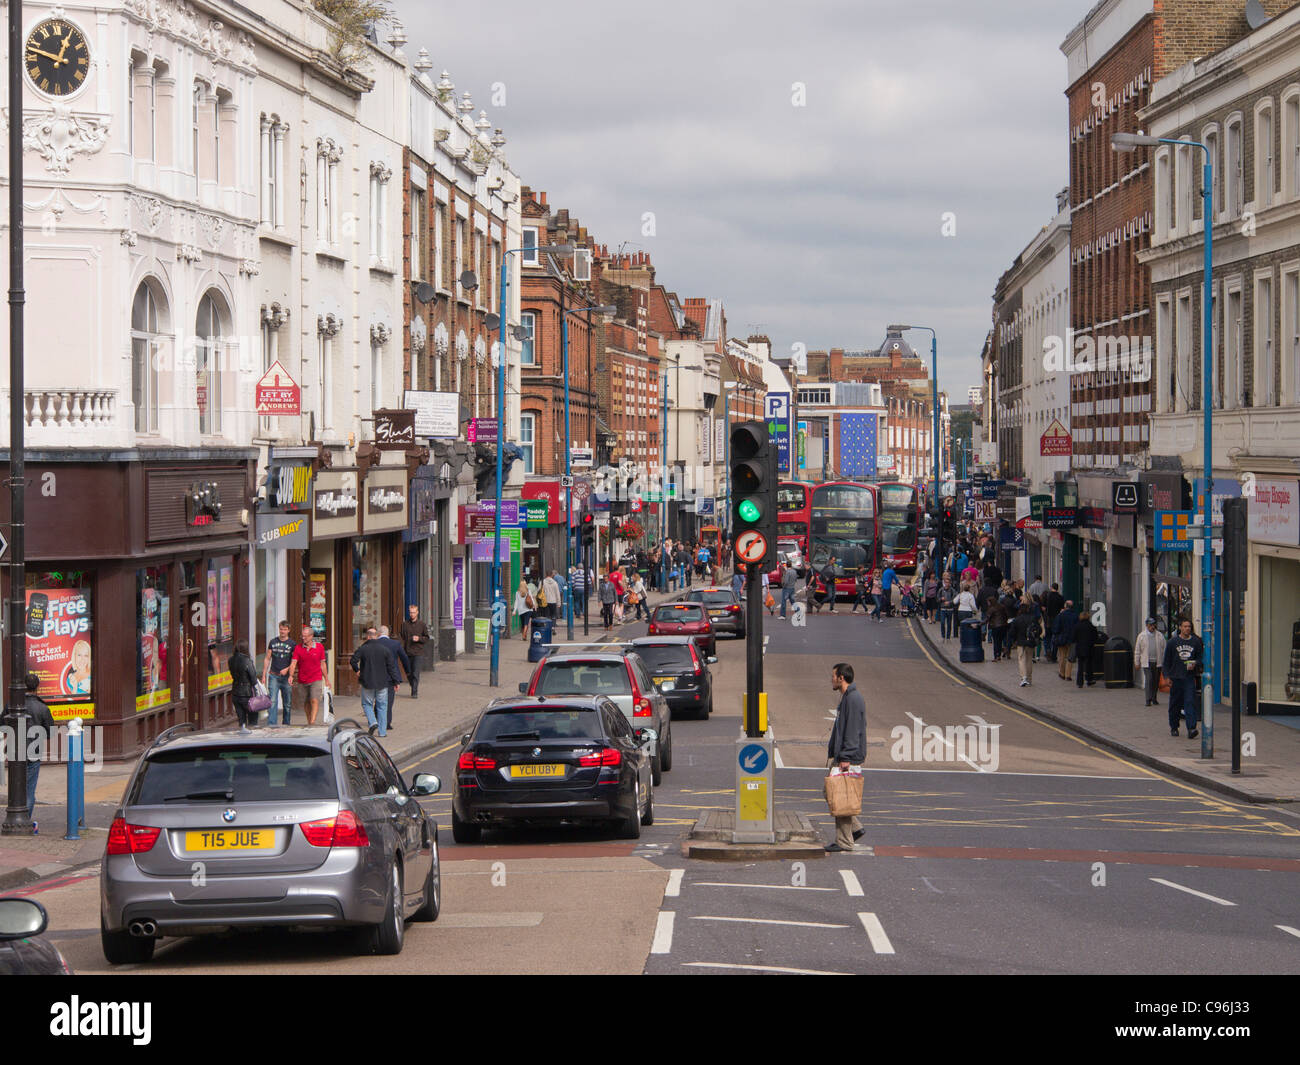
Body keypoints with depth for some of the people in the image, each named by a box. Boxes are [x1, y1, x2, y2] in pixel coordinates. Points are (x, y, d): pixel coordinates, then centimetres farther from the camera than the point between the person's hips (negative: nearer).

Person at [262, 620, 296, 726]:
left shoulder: (292, 644, 4)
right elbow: (267, 659, 12)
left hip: (286, 676, 0)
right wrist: (263, 675, 7)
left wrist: (287, 669, -15)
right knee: (272, 701, -11)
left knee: (287, 703, 4)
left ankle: (286, 724, 15)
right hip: (273, 676, 0)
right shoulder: (273, 642, 9)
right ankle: (271, 723, -16)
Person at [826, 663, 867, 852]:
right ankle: (855, 828, 17)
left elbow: (853, 731, -21)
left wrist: (845, 757, -23)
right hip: (839, 756, 11)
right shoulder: (846, 697, 16)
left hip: (849, 758, -11)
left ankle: (844, 842, 0)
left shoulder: (854, 699, -16)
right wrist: (832, 753, 23)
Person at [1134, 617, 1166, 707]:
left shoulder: (1159, 636, 8)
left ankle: (1154, 699, 20)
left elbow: (1164, 649, 11)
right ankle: (1148, 700, -15)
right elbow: (1137, 650, 8)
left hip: (1157, 662, 2)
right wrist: (1137, 663, 5)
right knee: (1148, 679, -13)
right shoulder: (1141, 636, 4)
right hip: (1147, 662, -2)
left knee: (1156, 681, 7)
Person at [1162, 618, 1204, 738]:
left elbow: (1201, 658, 13)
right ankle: (1173, 727, 25)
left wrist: (1195, 664, -8)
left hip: (1190, 677, -1)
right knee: (1175, 704, 9)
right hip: (1176, 678, 1)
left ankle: (1191, 728, -19)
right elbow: (1166, 661, 7)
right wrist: (1168, 676, 1)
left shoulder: (1196, 642, 5)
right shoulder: (1172, 642, 3)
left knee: (1190, 702, -12)